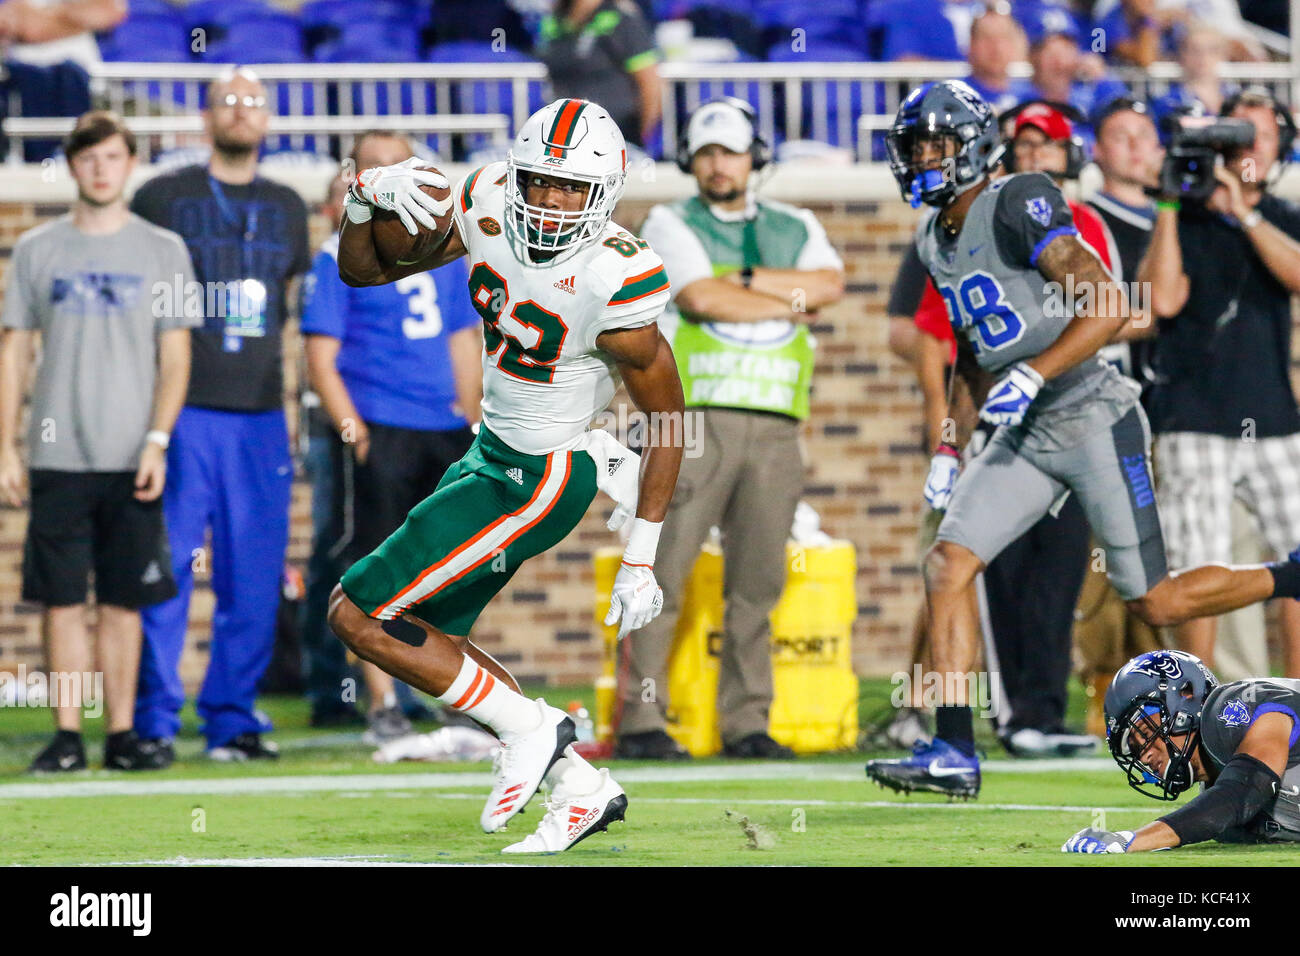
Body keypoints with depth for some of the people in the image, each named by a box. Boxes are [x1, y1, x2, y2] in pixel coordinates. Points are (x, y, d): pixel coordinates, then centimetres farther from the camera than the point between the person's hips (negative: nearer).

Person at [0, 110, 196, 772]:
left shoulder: (162, 251, 6)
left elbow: (175, 358, 4)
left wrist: (157, 442, -7)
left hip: (131, 461, 0)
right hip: (58, 458, 0)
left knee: (123, 601, 2)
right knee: (63, 599, -1)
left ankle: (123, 734, 7)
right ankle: (67, 736, 2)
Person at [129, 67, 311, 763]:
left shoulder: (286, 208, 15)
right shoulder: (163, 198, 3)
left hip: (260, 415, 4)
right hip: (181, 413, -4)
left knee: (255, 581, 3)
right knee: (165, 573, -6)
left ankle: (233, 720, 11)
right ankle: (154, 722, 0)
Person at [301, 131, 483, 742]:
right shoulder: (340, 257, -1)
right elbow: (320, 357, -5)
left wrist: (474, 421, 14)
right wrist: (350, 429, -14)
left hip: (445, 429, 5)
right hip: (376, 432, -5)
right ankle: (383, 706, -1)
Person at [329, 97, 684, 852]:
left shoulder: (616, 282, -25)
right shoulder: (489, 205, -8)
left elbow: (668, 420, -15)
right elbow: (362, 269, 3)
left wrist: (642, 562, -15)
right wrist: (369, 197, -20)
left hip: (538, 481, -8)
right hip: (493, 449, 8)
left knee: (359, 614, -8)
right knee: (421, 637, 14)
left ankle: (528, 729, 3)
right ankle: (580, 785, 17)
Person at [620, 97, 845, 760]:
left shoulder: (796, 228, 19)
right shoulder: (670, 225, 7)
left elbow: (829, 286, -1)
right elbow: (700, 298, -10)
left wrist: (739, 280, -7)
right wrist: (788, 304, 0)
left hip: (774, 429, 4)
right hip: (695, 419, -4)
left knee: (758, 581, 3)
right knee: (664, 573, -9)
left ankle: (746, 723, 8)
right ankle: (641, 720, -8)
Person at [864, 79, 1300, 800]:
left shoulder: (1017, 206, -15)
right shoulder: (935, 240, 11)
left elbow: (1111, 308, -23)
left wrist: (1030, 375, -29)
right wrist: (948, 445, 22)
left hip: (1094, 421, -8)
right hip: (1023, 437, 8)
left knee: (1156, 605, -3)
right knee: (947, 565, -9)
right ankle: (953, 755, -8)